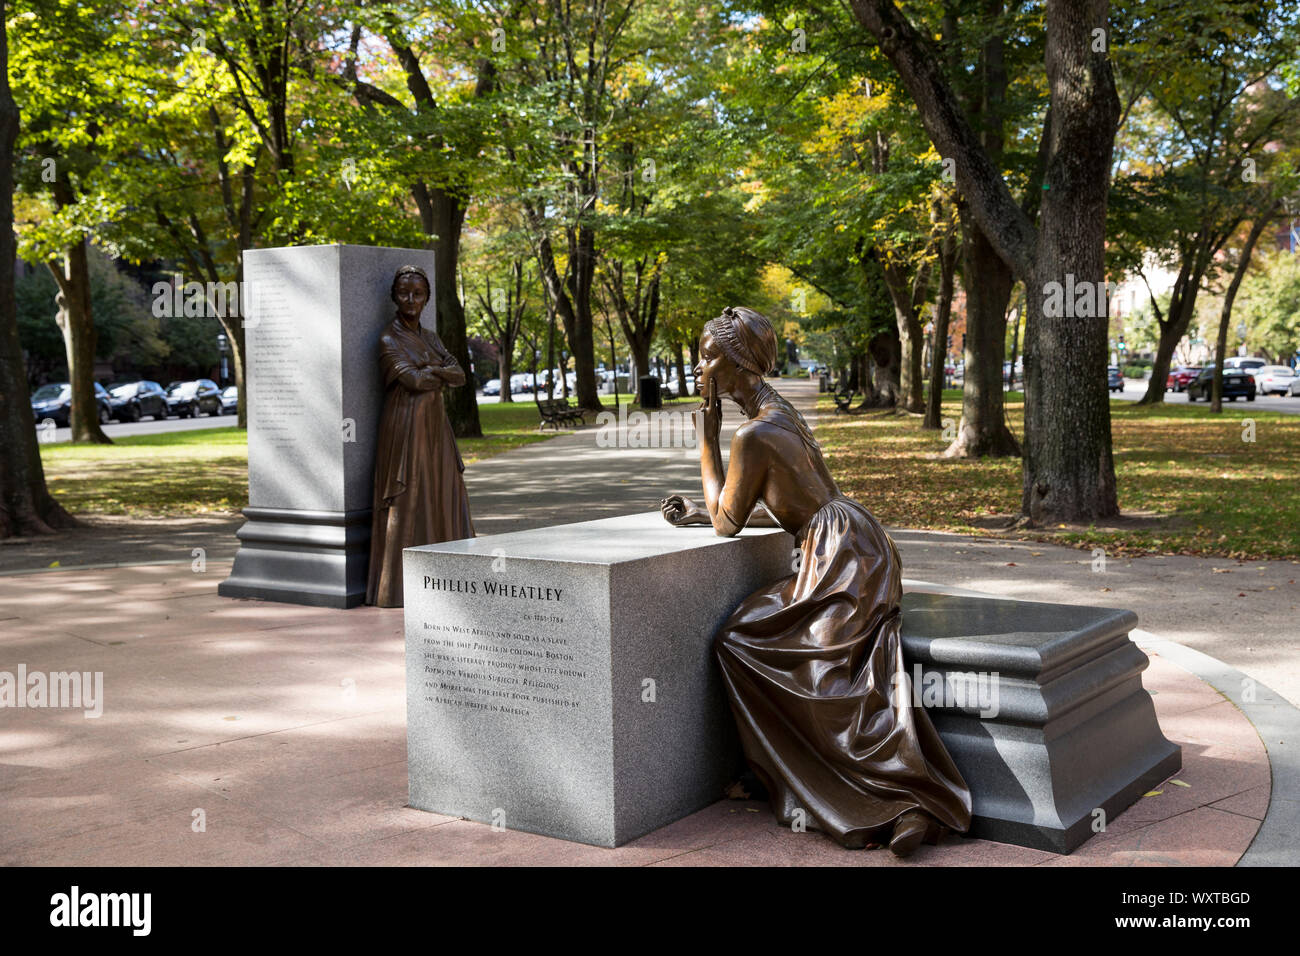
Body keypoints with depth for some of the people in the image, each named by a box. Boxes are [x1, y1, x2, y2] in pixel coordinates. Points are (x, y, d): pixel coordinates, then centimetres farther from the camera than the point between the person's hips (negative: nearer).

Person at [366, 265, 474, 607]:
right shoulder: (389, 340, -7)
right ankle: (398, 588, 0)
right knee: (407, 505, -6)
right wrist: (443, 376, -2)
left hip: (434, 427, 7)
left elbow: (460, 376, 2)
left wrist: (429, 370, -14)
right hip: (406, 427, -7)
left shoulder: (428, 337, 14)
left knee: (440, 501, 7)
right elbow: (413, 380, -20)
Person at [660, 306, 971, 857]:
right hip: (858, 550, 10)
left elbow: (727, 523, -3)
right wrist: (697, 514, 22)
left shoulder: (752, 437, -16)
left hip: (841, 558, -10)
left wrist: (706, 439, -1)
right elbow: (770, 509, 25)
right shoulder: (779, 412, 16)